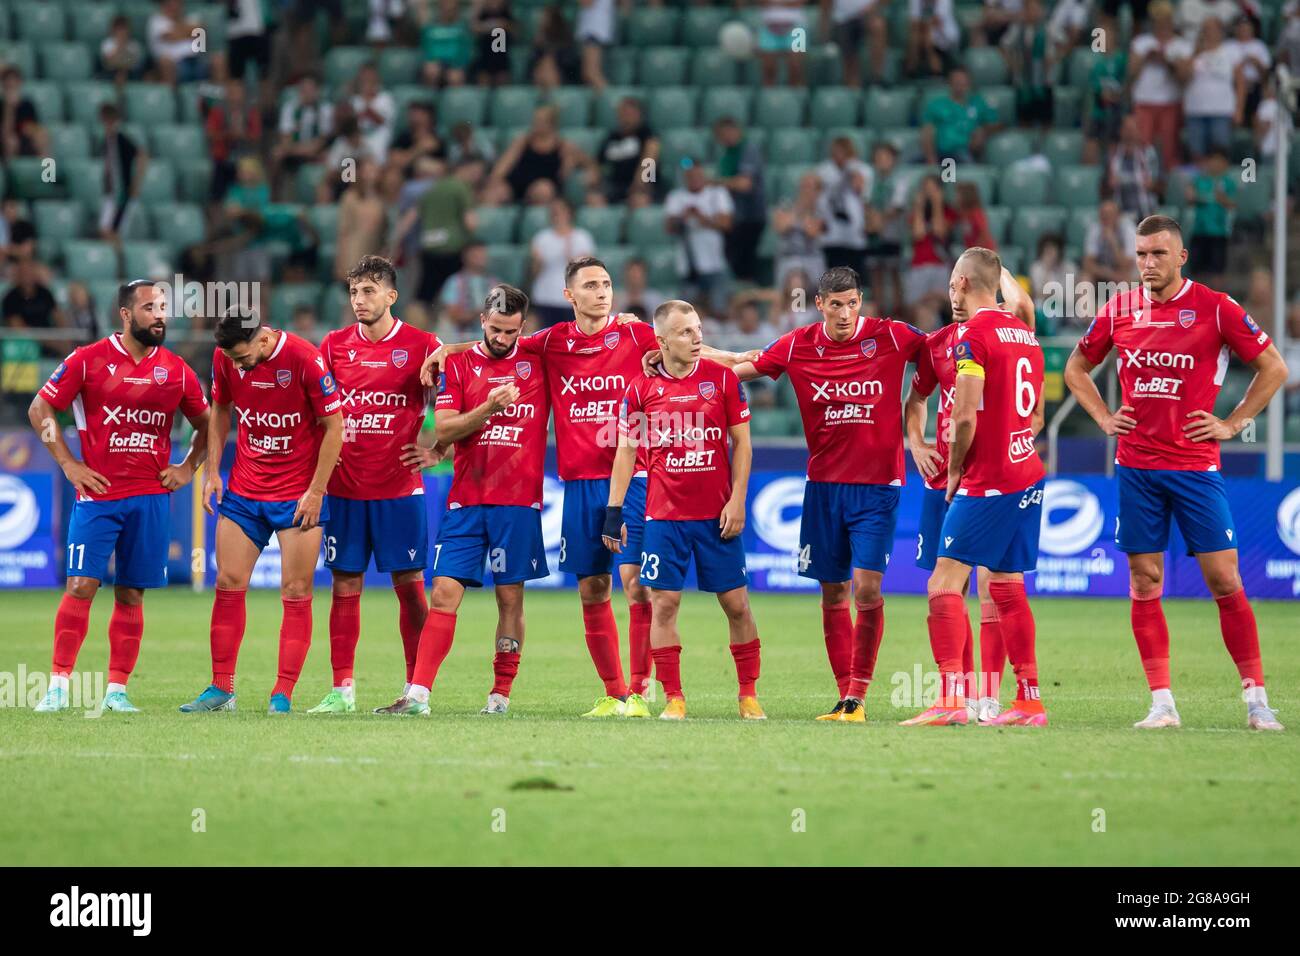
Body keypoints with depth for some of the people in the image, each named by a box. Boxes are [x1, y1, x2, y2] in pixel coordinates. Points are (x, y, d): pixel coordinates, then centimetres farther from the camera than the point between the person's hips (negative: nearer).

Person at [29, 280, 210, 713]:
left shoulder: (175, 370, 8)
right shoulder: (89, 360, -2)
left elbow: (205, 424, 21)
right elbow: (40, 409, 3)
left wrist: (188, 468, 7)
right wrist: (68, 464, -3)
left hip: (151, 496, 3)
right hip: (98, 493, -3)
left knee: (131, 595, 3)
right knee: (81, 585, -9)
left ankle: (117, 690, 8)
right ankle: (58, 685, -5)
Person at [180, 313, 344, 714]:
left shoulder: (304, 358, -19)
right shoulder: (224, 358, -5)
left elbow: (334, 426, -13)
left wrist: (316, 492, -13)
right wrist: (213, 471, 5)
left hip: (298, 496, -4)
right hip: (243, 490, 4)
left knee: (296, 592, -4)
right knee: (229, 583, 2)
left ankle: (282, 695, 1)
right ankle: (222, 688, 11)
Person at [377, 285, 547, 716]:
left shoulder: (538, 361, 4)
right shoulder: (459, 365, 6)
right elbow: (444, 430, -2)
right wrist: (489, 407, -16)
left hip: (519, 501, -1)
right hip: (466, 499, 1)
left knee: (510, 597, 2)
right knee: (444, 592, -5)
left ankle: (501, 694, 9)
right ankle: (417, 695, -8)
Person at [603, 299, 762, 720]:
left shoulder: (723, 378, 0)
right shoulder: (642, 387, 1)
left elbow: (741, 443, 4)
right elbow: (626, 451, 6)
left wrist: (737, 500, -5)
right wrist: (614, 511, 2)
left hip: (717, 515, 0)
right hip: (664, 515, 0)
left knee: (736, 603, 2)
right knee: (664, 603, -3)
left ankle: (748, 694, 13)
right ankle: (673, 698, 3)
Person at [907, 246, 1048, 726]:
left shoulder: (973, 336, -12)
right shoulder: (1024, 334, 15)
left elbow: (965, 419, -18)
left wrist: (954, 472, -4)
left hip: (988, 483, -9)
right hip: (1028, 475, 9)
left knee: (944, 582, -10)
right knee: (1007, 588, 13)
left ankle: (953, 697, -19)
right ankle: (1029, 701, 13)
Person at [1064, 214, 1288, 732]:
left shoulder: (1215, 308, -4)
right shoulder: (1119, 310, 6)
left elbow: (1273, 367, 4)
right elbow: (1076, 367, 22)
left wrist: (1233, 423, -2)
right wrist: (1104, 417, 9)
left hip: (1195, 464, -3)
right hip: (1136, 465, 3)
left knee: (1224, 580, -5)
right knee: (1145, 584, 2)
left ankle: (1257, 702, 1)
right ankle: (1162, 704, 6)